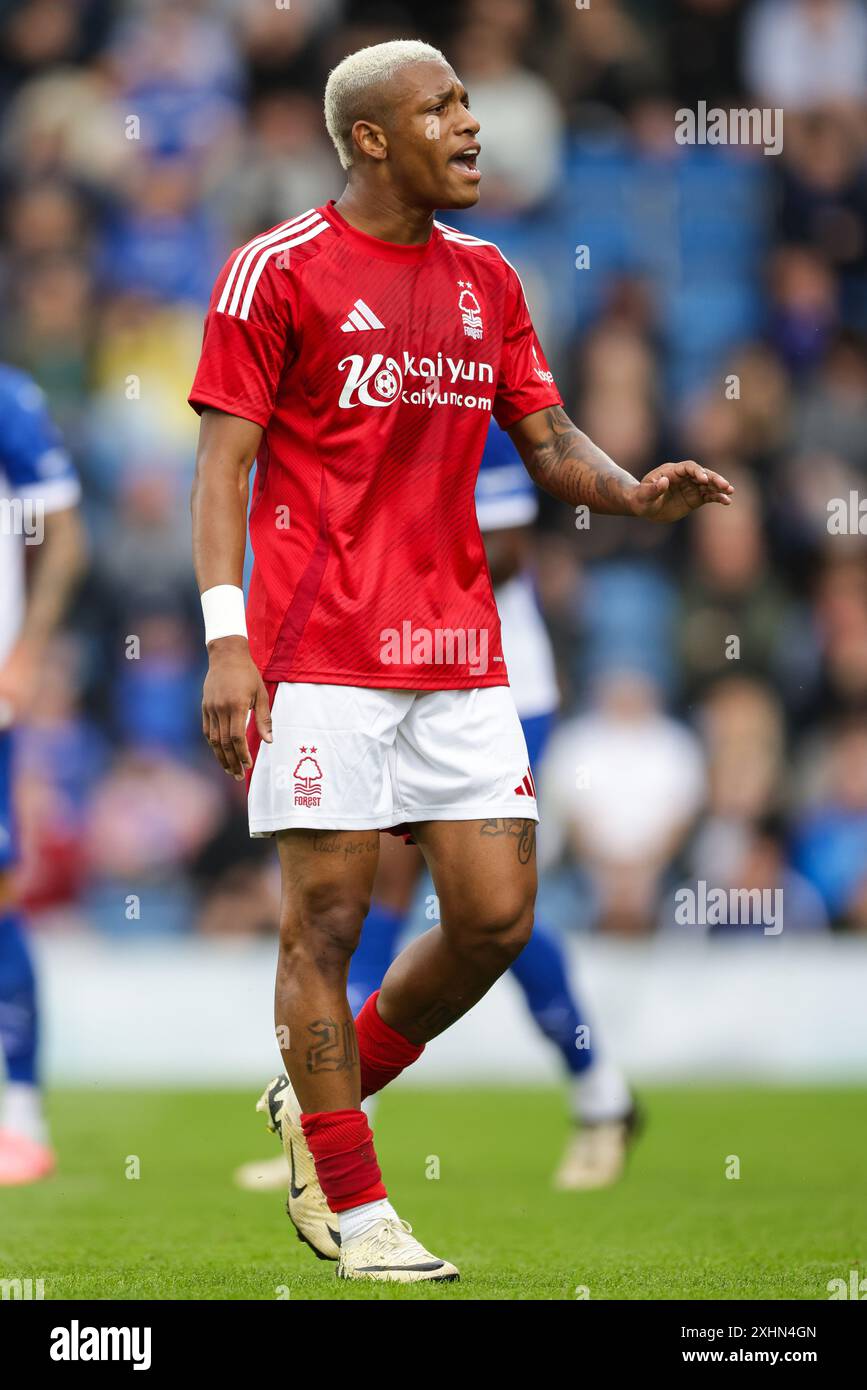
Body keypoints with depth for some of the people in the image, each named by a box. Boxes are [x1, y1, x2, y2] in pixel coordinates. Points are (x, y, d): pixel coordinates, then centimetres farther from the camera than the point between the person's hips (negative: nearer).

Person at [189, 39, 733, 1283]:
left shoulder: (487, 281, 14)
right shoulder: (279, 272, -4)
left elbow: (548, 443, 17)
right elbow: (223, 466, -6)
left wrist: (633, 491, -5)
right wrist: (226, 640, -15)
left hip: (458, 654, 6)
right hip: (323, 654, -6)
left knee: (498, 913, 2)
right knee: (327, 918, -3)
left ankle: (328, 1092, 23)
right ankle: (351, 1206, 5)